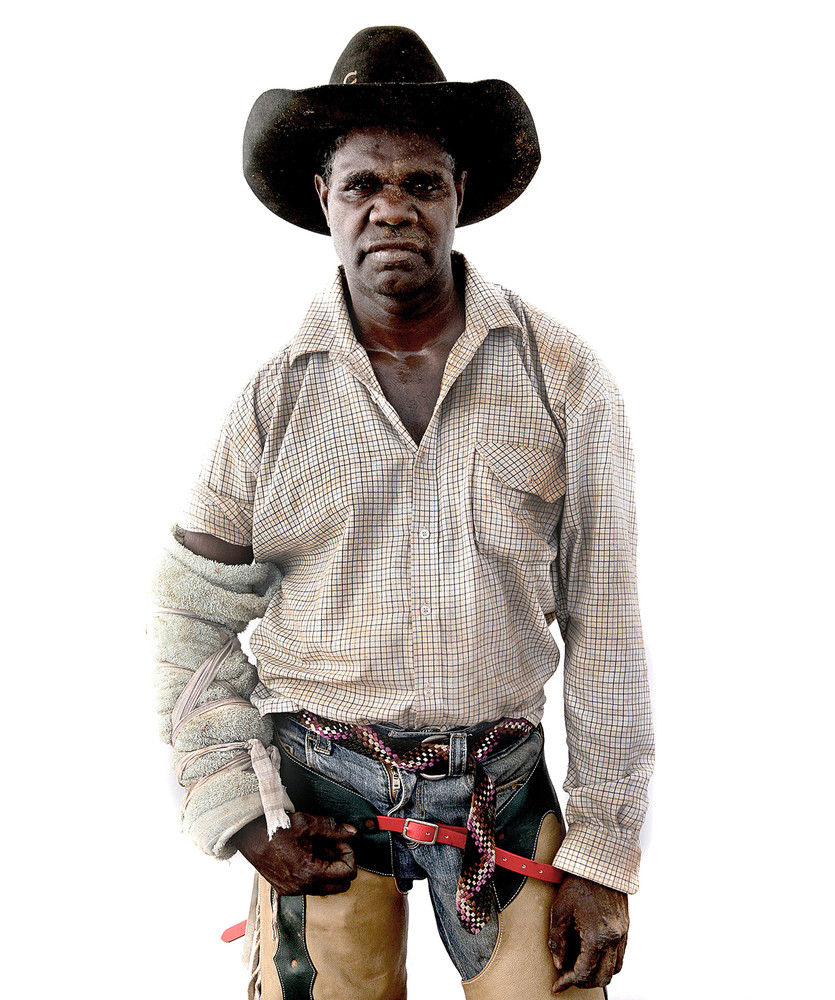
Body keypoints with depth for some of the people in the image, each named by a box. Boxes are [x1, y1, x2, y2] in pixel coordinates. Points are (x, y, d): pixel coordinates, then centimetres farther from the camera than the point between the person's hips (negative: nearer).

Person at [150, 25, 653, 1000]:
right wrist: (245, 815, -4)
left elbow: (604, 626, -3)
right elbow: (190, 624, 4)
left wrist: (603, 856, -4)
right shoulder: (273, 399, -3)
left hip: (504, 789, 0)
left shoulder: (563, 379, -4)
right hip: (315, 797, 1)